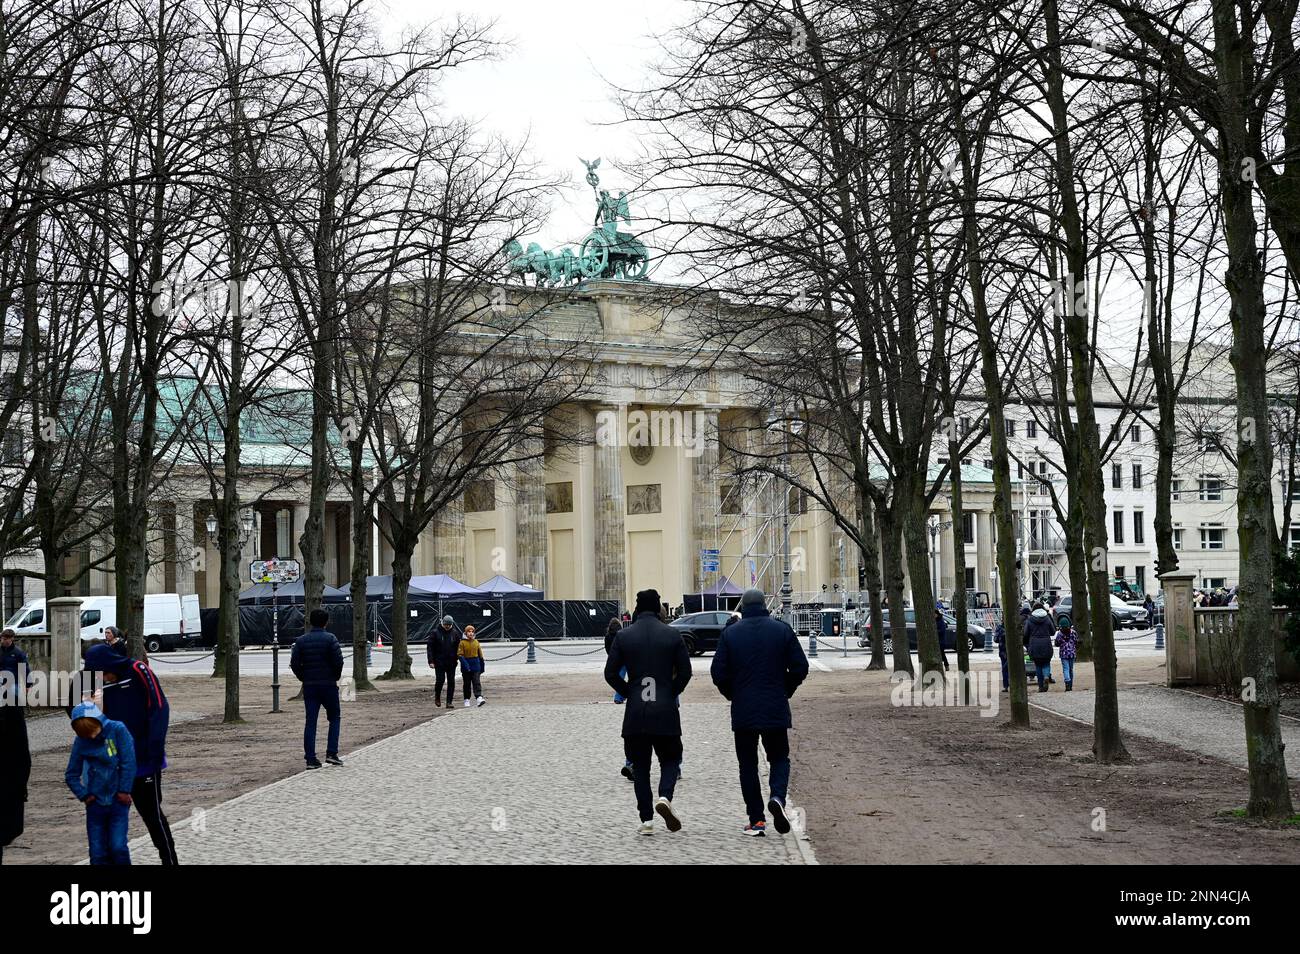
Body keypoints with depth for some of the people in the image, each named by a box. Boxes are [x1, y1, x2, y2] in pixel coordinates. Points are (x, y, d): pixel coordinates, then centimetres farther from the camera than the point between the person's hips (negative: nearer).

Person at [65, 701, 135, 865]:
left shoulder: (118, 730, -10)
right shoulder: (81, 742, -3)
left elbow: (129, 763, -8)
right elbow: (71, 775, 8)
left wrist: (124, 791, -7)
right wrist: (84, 795, -2)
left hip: (118, 801, -3)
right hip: (95, 803, 3)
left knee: (118, 847, -12)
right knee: (98, 852, 2)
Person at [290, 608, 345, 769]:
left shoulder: (301, 640, 3)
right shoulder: (330, 638, -7)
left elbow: (294, 663, 0)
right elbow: (338, 661, -13)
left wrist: (304, 678, 13)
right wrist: (336, 676, 5)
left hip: (309, 685, 3)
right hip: (329, 685, -3)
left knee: (310, 722, 4)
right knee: (334, 718, 12)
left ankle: (311, 759, 0)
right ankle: (331, 753, 0)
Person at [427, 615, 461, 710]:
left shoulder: (455, 633, 4)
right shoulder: (435, 633, -4)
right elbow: (430, 647, -4)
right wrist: (431, 661, -11)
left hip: (451, 662, 2)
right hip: (439, 662, -2)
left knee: (451, 682, 1)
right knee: (440, 680, -7)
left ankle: (450, 702, 5)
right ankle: (437, 697, 19)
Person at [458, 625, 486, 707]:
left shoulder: (476, 642, 6)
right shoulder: (462, 643, -5)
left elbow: (480, 655, 14)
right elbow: (460, 655, -9)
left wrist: (482, 666, 16)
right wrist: (465, 663, -23)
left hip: (476, 666, 2)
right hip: (466, 667, -2)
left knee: (477, 683, -8)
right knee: (467, 684, 8)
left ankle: (479, 697, -18)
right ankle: (467, 700, 16)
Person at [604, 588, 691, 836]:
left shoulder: (623, 636, 0)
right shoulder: (673, 635, -1)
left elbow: (610, 673, -1)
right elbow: (685, 671, -1)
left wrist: (628, 693, 11)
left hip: (635, 713, 1)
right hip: (666, 712, -1)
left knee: (640, 765, 9)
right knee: (670, 759, 12)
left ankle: (646, 820, 5)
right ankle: (665, 797, -16)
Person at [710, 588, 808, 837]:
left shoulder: (730, 633, -1)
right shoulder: (782, 630, 0)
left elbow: (718, 673, -3)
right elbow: (800, 668, -1)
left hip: (743, 712, 0)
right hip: (776, 710, 0)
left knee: (748, 764, 8)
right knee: (779, 758, 14)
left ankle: (756, 820, 4)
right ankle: (777, 797, -14)